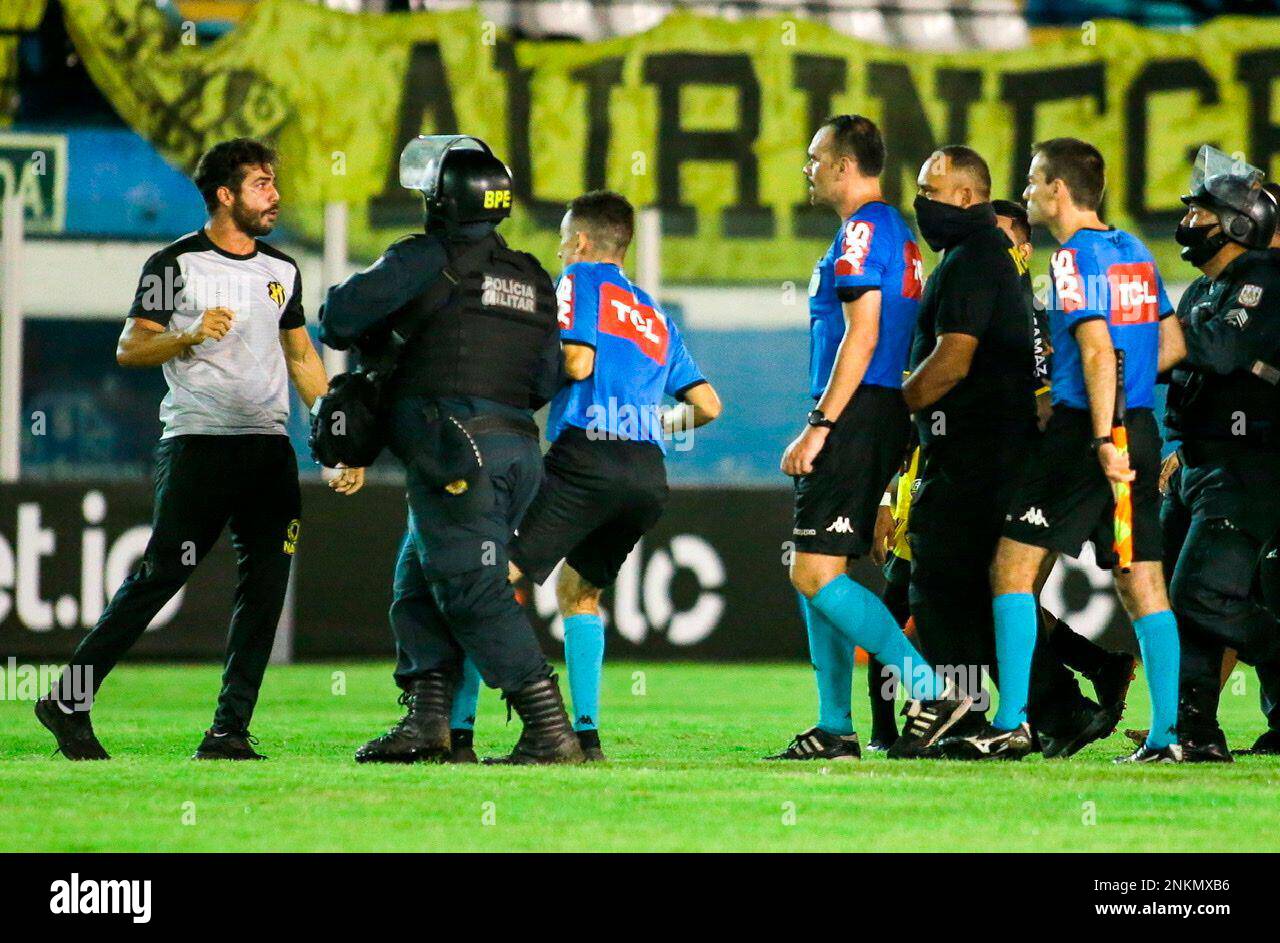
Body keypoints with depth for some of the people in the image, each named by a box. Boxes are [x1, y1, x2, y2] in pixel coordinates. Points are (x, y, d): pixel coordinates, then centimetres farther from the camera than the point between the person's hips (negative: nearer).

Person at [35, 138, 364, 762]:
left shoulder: (282, 271, 16)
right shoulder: (175, 264, -2)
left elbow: (302, 358, 24)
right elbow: (129, 348, -4)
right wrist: (190, 337, -21)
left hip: (270, 444, 6)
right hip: (197, 444, -6)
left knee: (265, 585, -2)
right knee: (162, 575, -10)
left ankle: (228, 733, 1)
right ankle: (68, 703, 0)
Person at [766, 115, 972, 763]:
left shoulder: (863, 229, -11)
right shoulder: (895, 233, 20)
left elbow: (861, 337, -19)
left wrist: (819, 428, -20)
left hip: (856, 418, -10)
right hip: (882, 420, 10)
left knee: (816, 575, -12)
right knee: (812, 575, 12)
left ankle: (931, 690, -15)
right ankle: (834, 729, 12)